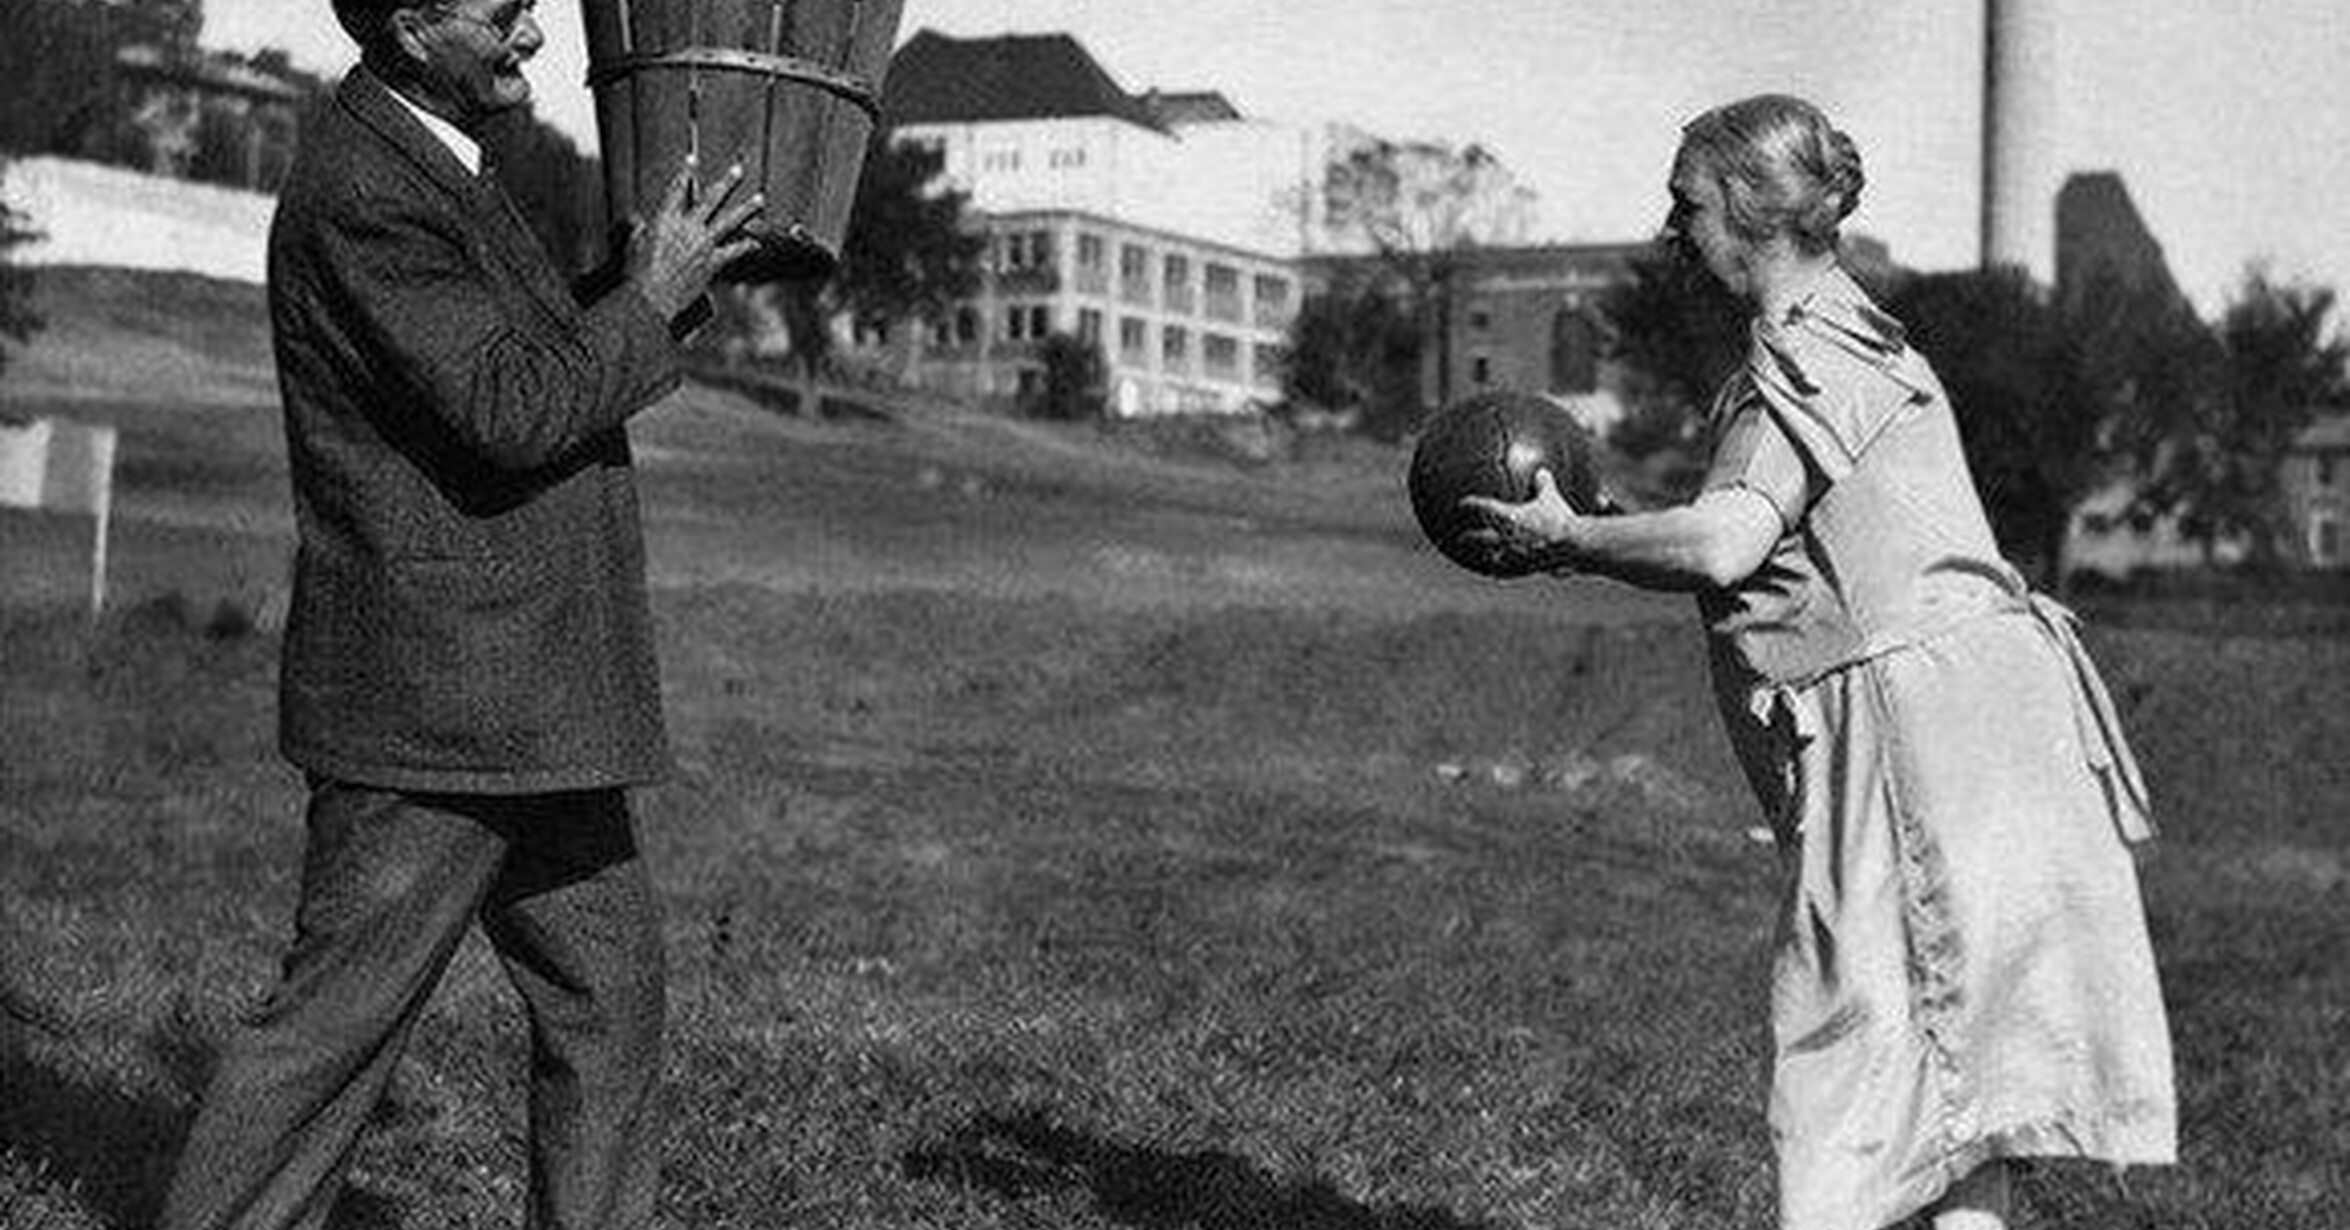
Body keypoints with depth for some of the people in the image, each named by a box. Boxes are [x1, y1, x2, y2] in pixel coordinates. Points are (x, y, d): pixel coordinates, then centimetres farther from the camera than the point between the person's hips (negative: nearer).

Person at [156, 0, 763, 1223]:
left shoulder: (431, 170, 15)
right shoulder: (360, 194, -18)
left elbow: (545, 377, 19)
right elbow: (508, 414, -24)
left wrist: (662, 273, 7)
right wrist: (649, 303, -11)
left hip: (524, 702, 10)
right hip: (429, 698, -10)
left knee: (609, 989, 14)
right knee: (334, 1021, -3)